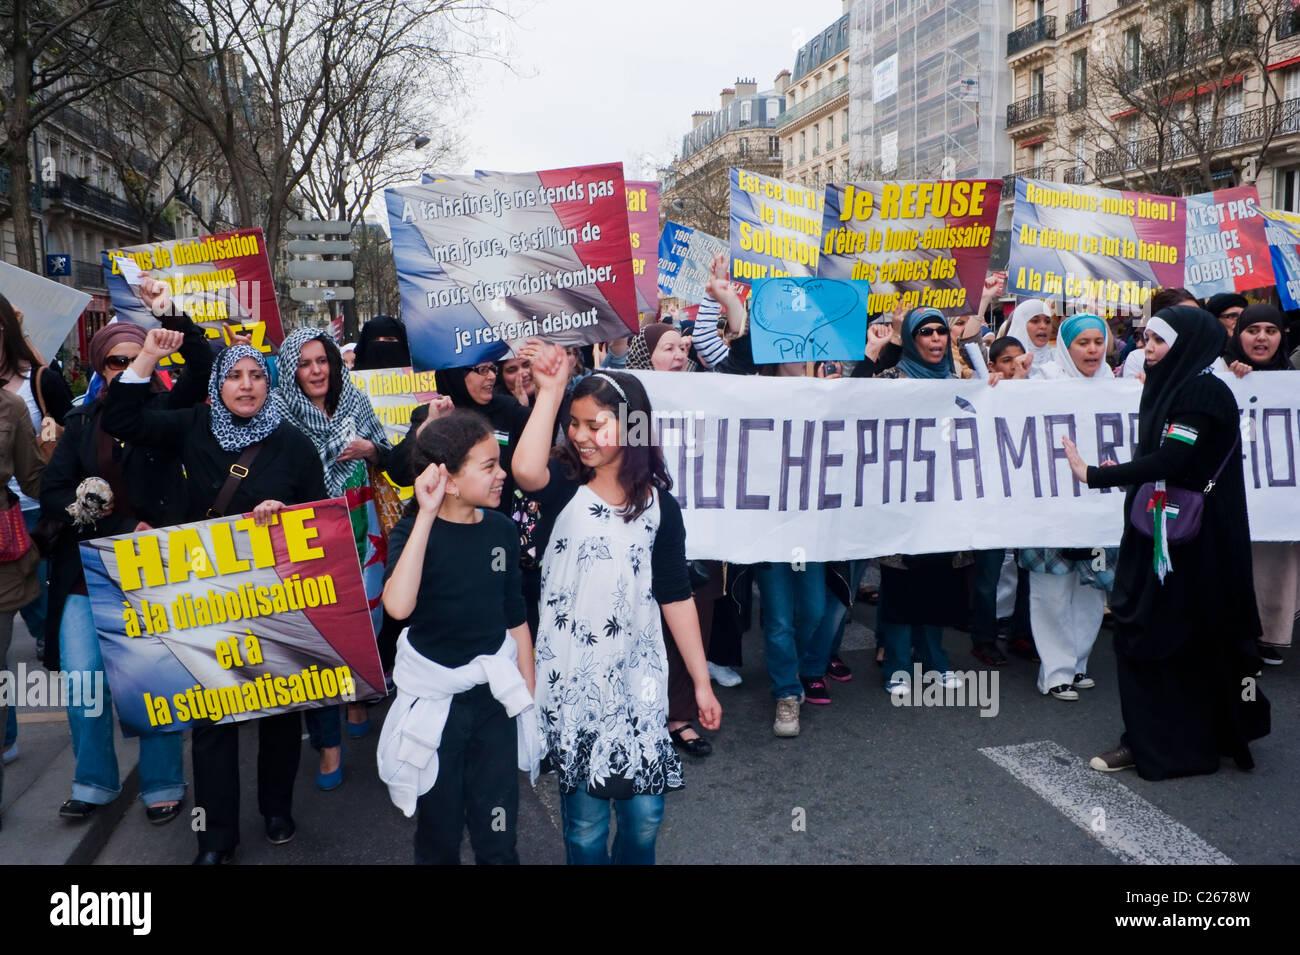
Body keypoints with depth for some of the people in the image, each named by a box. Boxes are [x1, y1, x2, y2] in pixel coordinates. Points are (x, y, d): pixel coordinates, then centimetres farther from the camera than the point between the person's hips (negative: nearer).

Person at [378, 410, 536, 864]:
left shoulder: (500, 529, -2)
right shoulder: (413, 531, -14)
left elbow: (515, 619, 7)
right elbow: (398, 606, -34)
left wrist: (529, 696, 10)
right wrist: (427, 515, -32)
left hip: (493, 695, 3)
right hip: (434, 701, -3)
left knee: (498, 833, 11)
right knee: (439, 831, 14)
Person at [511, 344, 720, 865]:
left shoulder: (658, 504, 2)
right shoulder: (564, 486, -2)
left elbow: (676, 596, 4)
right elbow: (526, 470, -28)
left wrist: (701, 681, 4)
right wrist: (550, 390, -23)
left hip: (638, 675, 1)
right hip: (571, 677, -1)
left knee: (644, 811, 8)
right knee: (584, 817, 7)